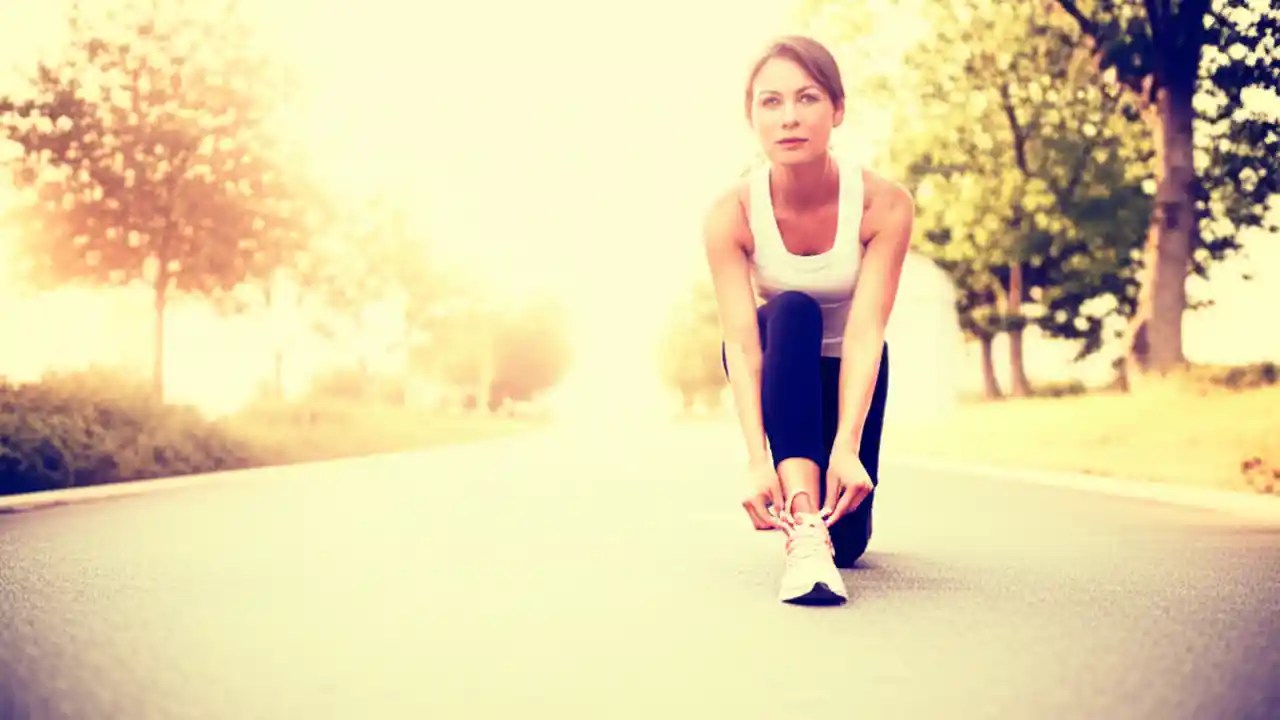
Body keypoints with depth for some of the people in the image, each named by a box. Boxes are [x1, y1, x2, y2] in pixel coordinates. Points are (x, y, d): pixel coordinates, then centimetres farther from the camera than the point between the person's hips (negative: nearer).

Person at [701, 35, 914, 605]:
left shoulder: (885, 204, -27)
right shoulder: (730, 214, -26)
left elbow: (866, 331, -33)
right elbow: (741, 342, -33)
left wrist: (847, 447, -46)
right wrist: (757, 460, -45)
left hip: (845, 367, 1)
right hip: (776, 361, -1)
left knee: (849, 540, -7)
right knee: (794, 313, -36)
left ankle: (826, 528, 33)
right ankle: (803, 528, -41)